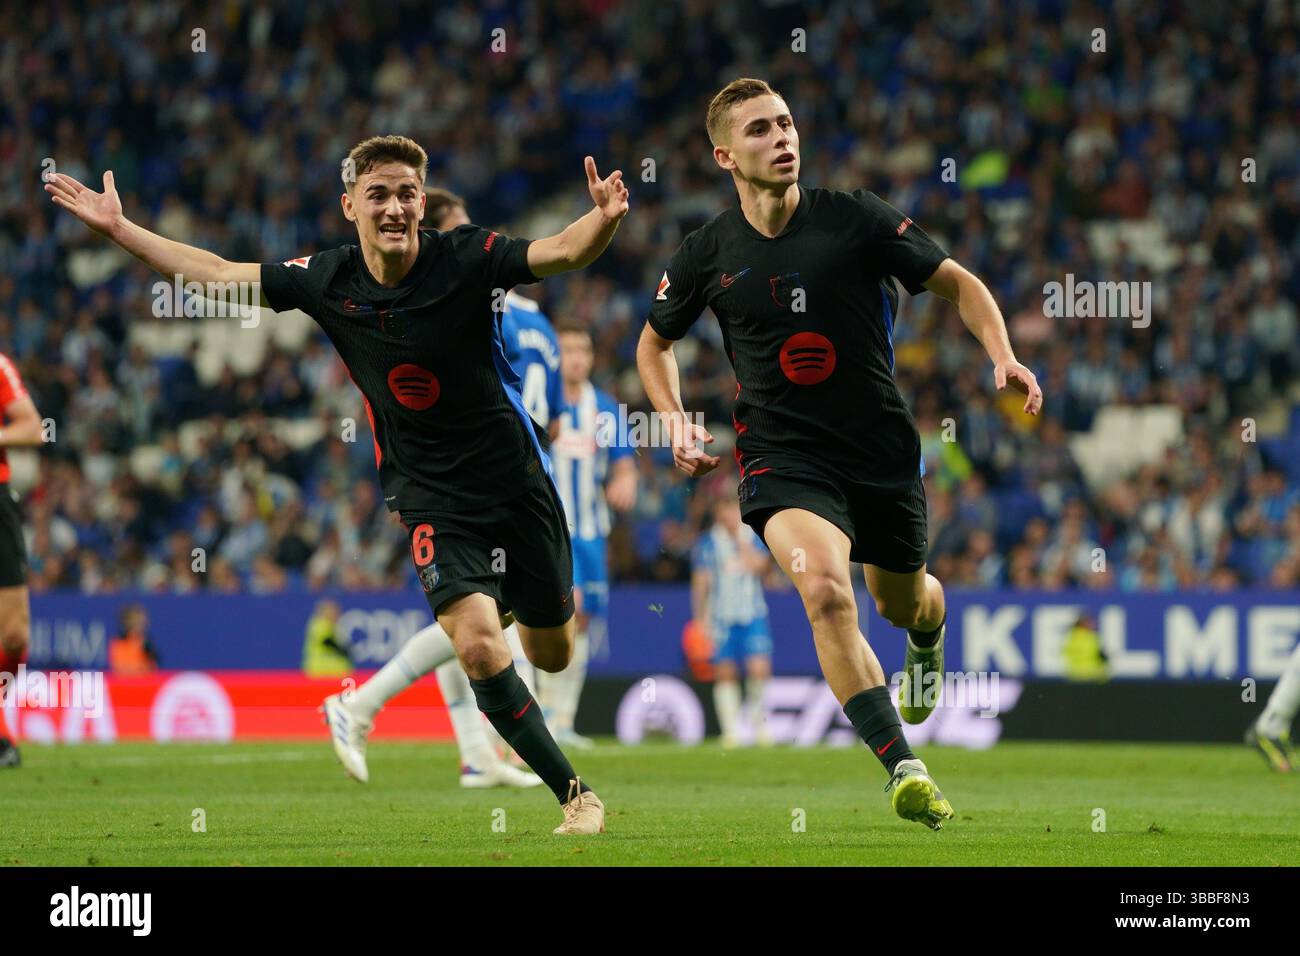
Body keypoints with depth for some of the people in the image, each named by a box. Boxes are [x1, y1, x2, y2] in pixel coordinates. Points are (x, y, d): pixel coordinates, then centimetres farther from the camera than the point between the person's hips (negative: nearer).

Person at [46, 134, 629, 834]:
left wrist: (604, 219, -51)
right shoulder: (328, 282, -7)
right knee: (478, 644, -21)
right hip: (430, 498, 1)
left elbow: (563, 252, -29)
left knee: (551, 655, 12)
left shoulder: (464, 259, -16)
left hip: (516, 481, -1)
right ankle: (575, 795, -8)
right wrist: (119, 229, 3)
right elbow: (216, 274, 5)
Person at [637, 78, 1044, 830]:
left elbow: (959, 284, 2)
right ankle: (903, 769, -30)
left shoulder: (856, 219, -8)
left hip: (882, 451, 1)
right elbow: (655, 343, 17)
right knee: (825, 588, -28)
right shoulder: (708, 255, -3)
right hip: (783, 459, -1)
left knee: (902, 604, 19)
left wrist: (1004, 358, -14)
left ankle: (929, 633, 61)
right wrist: (677, 423, 1)